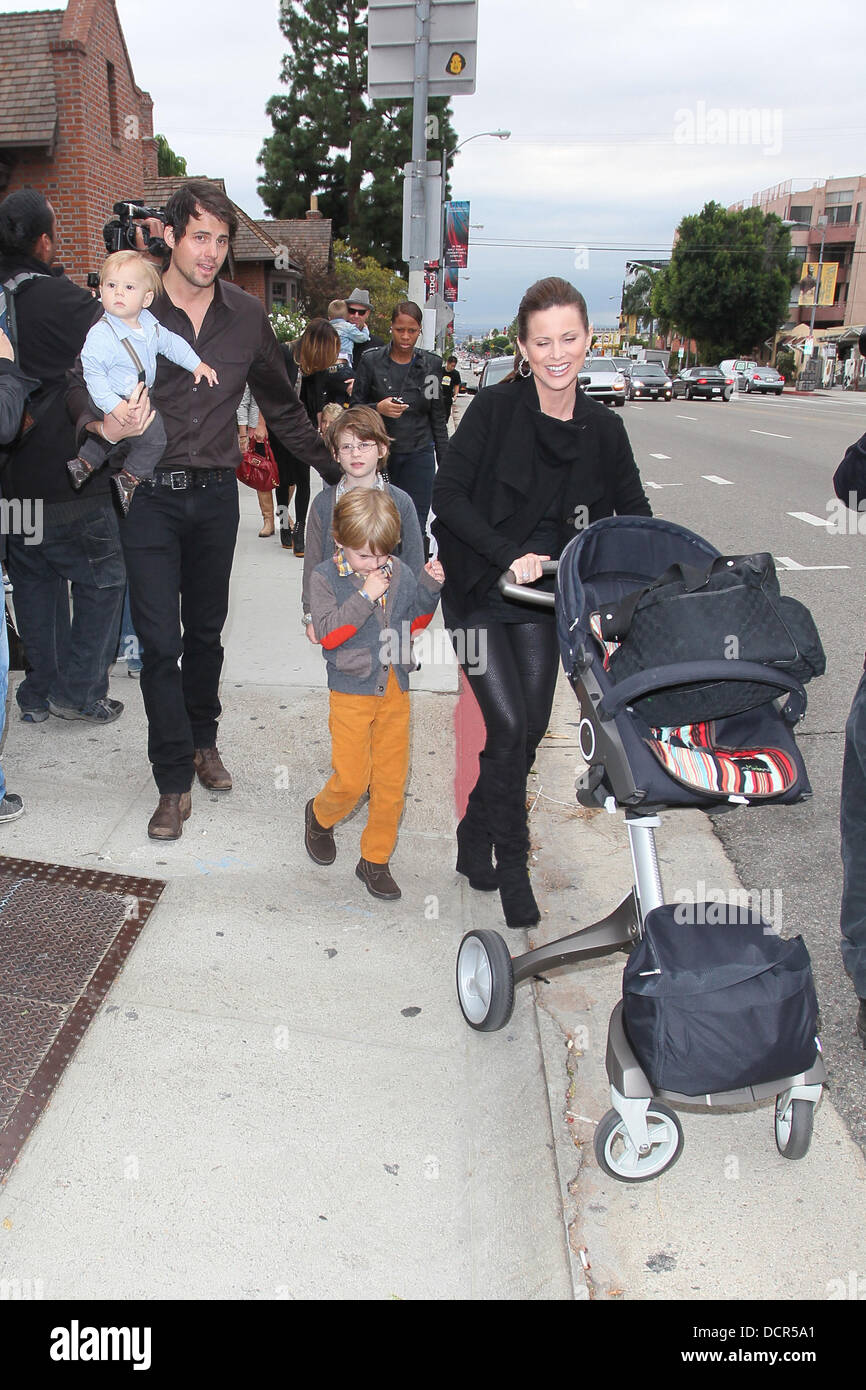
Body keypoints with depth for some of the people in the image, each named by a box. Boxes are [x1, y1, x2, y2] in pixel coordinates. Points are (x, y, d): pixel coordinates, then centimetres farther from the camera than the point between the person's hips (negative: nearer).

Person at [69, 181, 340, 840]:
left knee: (207, 631, 15)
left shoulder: (246, 315, 4)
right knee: (161, 642, -4)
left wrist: (333, 465, 15)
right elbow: (82, 383, 2)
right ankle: (175, 781, 6)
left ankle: (203, 740, 36)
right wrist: (102, 421, -22)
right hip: (150, 495, -3)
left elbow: (281, 404, 14)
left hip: (216, 494, 3)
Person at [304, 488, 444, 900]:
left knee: (392, 778, 6)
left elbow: (414, 622, 15)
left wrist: (429, 589, -1)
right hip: (351, 691, -4)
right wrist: (365, 596, -23)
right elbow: (327, 633, -18)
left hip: (394, 689, 4)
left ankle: (375, 859, 20)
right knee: (351, 779, -4)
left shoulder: (399, 572, 4)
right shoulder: (325, 578, -6)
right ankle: (320, 816, 30)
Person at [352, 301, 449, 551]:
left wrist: (445, 462, 7)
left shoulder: (431, 364, 6)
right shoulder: (371, 361, 1)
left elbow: (437, 417, 11)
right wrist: (378, 408, -16)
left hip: (418, 455, 1)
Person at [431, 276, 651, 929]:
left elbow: (635, 511, 10)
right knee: (511, 726, -11)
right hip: (479, 585, -4)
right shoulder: (495, 408, -13)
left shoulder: (602, 428, -1)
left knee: (532, 727, 4)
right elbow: (448, 493, -16)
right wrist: (509, 554, -26)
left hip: (544, 587, 4)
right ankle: (510, 862, 9)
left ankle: (477, 833, 29)